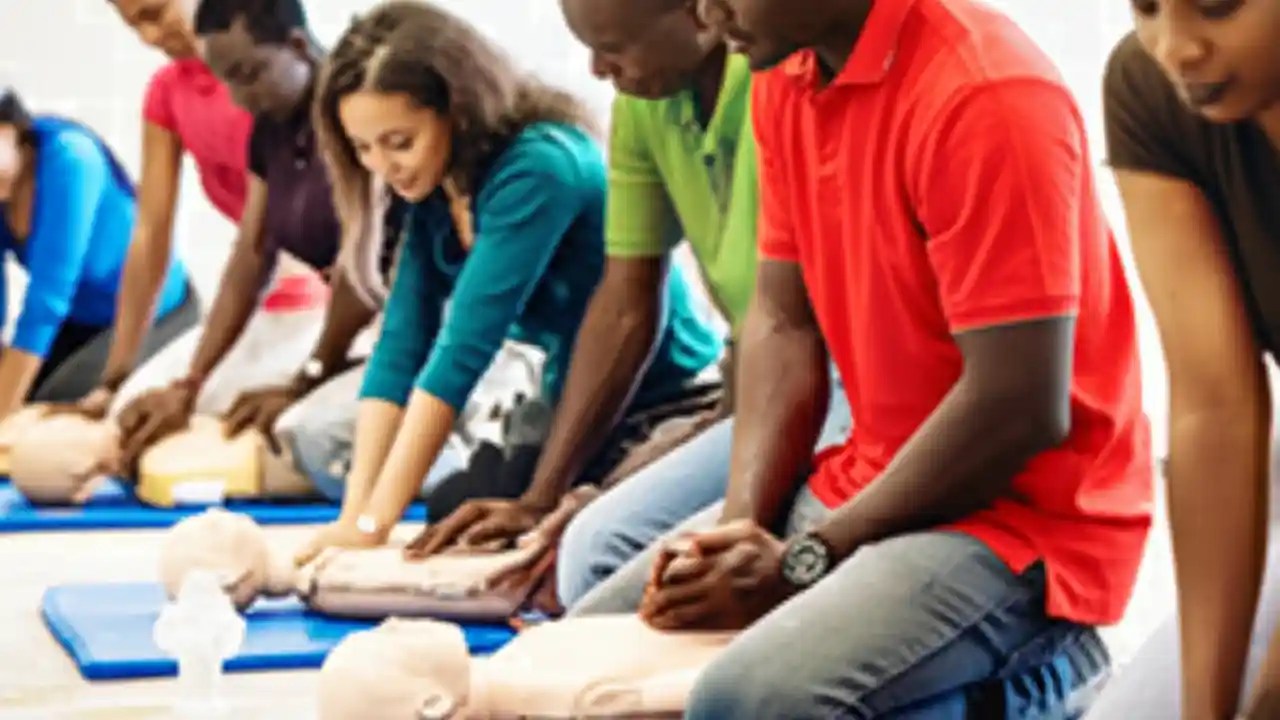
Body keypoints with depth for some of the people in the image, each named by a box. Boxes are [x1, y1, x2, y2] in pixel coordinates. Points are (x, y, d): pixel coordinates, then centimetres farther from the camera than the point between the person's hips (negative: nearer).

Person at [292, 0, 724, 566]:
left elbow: (464, 348, -30)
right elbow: (402, 344, -8)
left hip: (667, 410, -8)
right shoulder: (436, 190, -2)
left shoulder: (536, 170, -26)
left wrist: (376, 521, -31)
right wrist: (354, 511, -17)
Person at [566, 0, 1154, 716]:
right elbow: (783, 319, 6)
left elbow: (1022, 407, -23)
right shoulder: (784, 76, 4)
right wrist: (741, 525, -9)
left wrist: (803, 561, -17)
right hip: (868, 488, 9)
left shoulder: (984, 93, -22)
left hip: (1022, 516, -8)